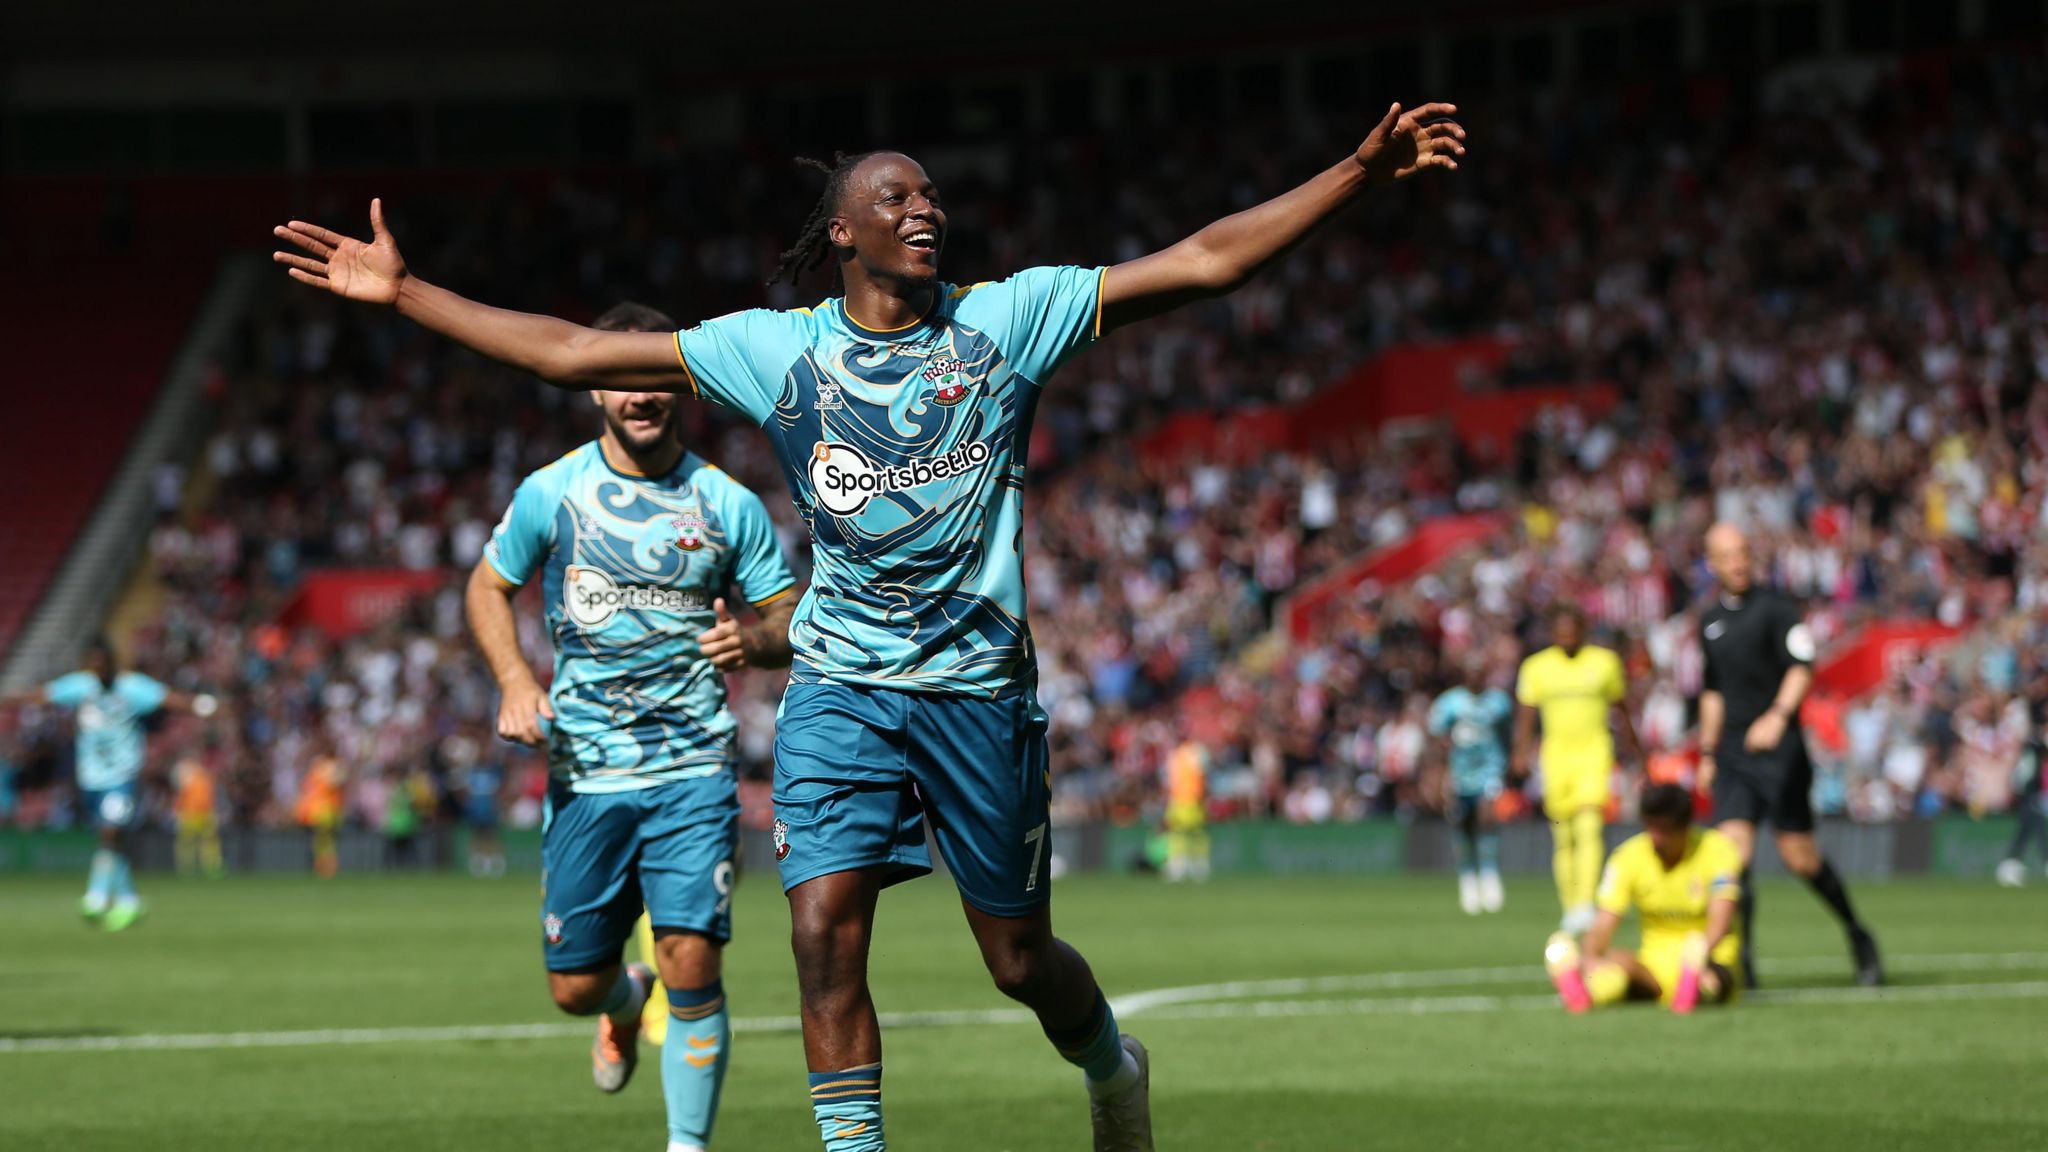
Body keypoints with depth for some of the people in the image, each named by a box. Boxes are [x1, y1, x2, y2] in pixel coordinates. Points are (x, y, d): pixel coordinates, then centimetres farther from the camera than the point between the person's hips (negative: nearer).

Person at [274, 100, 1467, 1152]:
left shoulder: (1008, 319, 0)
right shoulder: (776, 350, 2)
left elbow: (1205, 263, -4)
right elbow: (572, 352, 5)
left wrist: (1362, 173, -11)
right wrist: (404, 292, 2)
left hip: (980, 687, -1)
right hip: (840, 688, 1)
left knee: (1021, 960, 8)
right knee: (824, 928, -15)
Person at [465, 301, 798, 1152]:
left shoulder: (728, 506, 1)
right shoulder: (550, 493, 1)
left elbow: (791, 617, 8)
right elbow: (490, 587, 14)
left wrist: (753, 641, -16)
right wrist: (515, 681, -4)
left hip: (693, 769, -1)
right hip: (584, 773, 1)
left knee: (693, 965, -16)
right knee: (574, 986, 5)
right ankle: (628, 1000, 43)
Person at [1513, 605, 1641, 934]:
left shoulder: (1605, 662, 6)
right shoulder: (1536, 667, 7)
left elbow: (1621, 709, 16)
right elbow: (1526, 713, 7)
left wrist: (1635, 749, 22)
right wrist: (1522, 753, -7)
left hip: (1594, 751, -2)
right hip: (1556, 754, 2)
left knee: (1590, 827, -18)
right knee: (1563, 837, 5)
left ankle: (1585, 905, -27)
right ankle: (1569, 908, 15)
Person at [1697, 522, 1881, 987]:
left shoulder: (1775, 608, -5)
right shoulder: (1710, 620, 15)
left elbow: (1802, 667, -16)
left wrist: (1777, 716, -31)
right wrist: (1707, 752, 24)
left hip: (1780, 748, -5)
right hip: (1732, 753, 5)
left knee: (1799, 856, -4)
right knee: (1734, 846, -10)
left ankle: (1858, 936, 18)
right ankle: (1742, 961, -8)